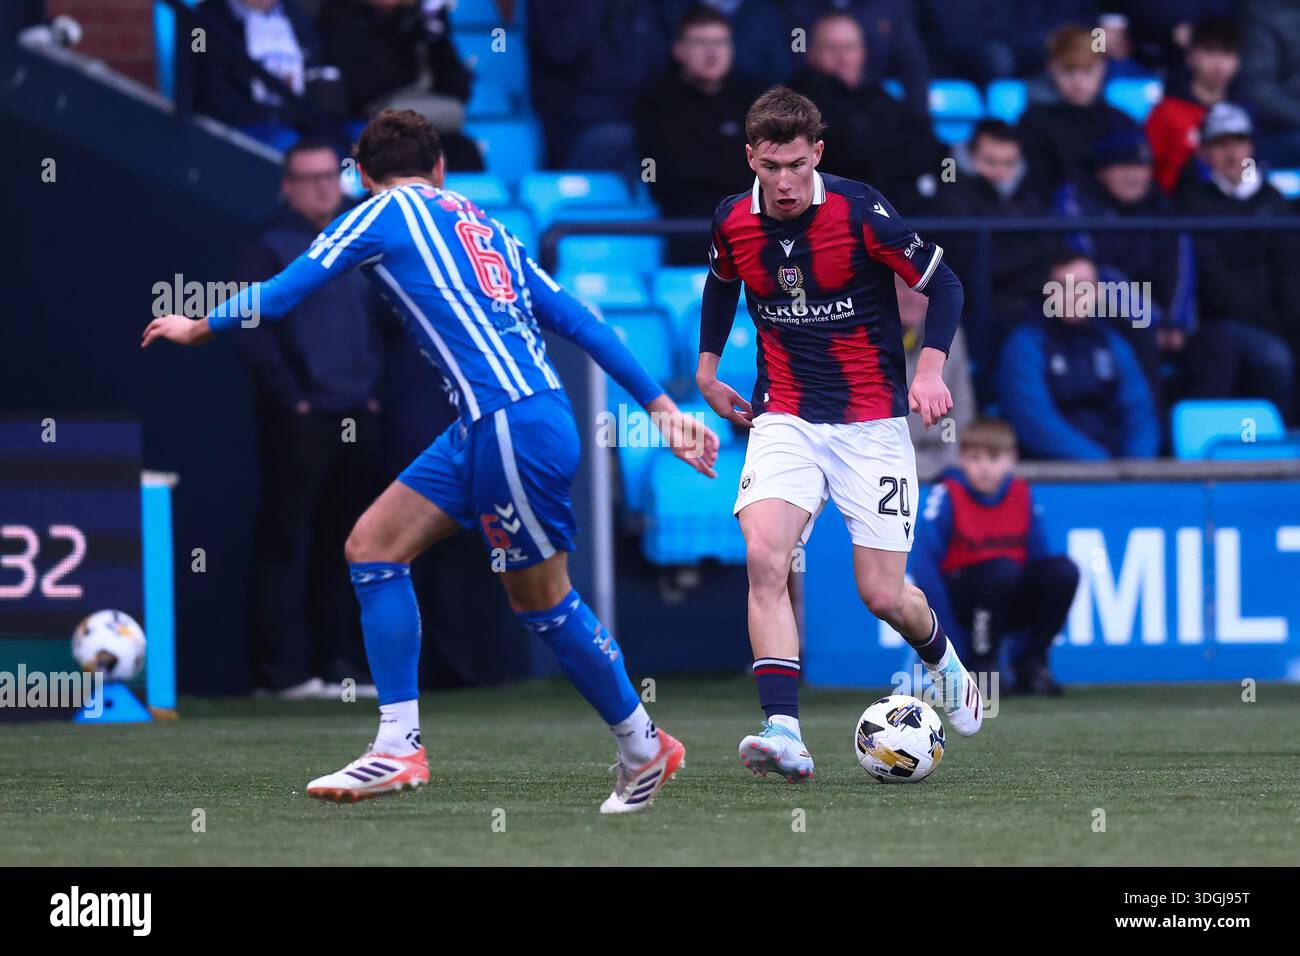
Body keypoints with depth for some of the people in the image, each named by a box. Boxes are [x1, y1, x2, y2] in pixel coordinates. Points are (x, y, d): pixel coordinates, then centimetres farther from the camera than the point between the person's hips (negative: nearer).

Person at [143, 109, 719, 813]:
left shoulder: (383, 213, 2)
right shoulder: (482, 225, 22)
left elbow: (282, 295, 2)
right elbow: (578, 321, 19)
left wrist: (199, 327, 20)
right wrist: (661, 407, 20)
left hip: (513, 425, -8)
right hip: (484, 430, 8)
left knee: (542, 600, 3)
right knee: (371, 546, 6)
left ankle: (643, 748, 17)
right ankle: (398, 748, 3)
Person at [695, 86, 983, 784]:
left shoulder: (860, 212, -14)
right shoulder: (733, 223, -2)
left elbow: (943, 284, -6)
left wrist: (931, 366, -19)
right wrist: (707, 369, 18)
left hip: (871, 424, -2)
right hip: (785, 420, 2)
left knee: (883, 595, -1)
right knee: (763, 556, -24)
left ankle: (941, 660, 36)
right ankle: (784, 733, -29)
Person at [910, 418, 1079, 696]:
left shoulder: (1022, 495, 0)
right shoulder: (948, 495, -13)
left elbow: (1038, 559, 4)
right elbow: (923, 567, -17)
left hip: (1010, 605, 4)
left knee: (1063, 571, -21)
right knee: (1003, 570, -34)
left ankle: (1030, 665, -5)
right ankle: (983, 666, -15)